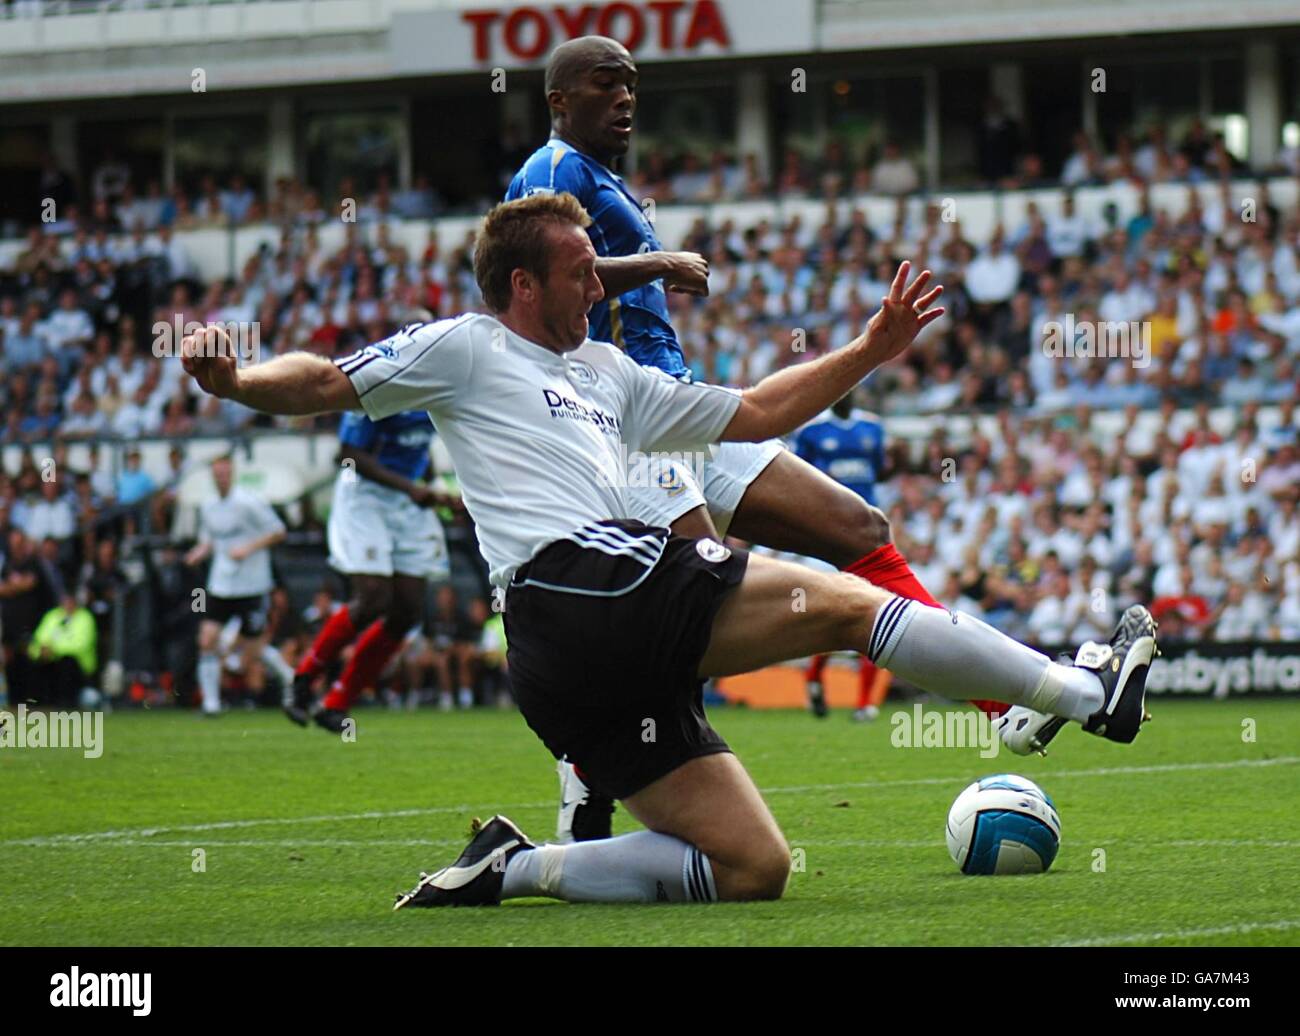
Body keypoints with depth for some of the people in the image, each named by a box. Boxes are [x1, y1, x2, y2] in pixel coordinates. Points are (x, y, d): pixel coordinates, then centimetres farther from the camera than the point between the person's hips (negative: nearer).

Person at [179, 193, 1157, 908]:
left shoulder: (606, 372, 31)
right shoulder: (464, 350, 9)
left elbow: (755, 413, 33)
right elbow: (328, 383, 3)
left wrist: (870, 351, 28)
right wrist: (232, 379, -17)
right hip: (577, 583, -9)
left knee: (753, 868, 4)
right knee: (849, 603, -8)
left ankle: (516, 867, -1)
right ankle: (1088, 691, -7)